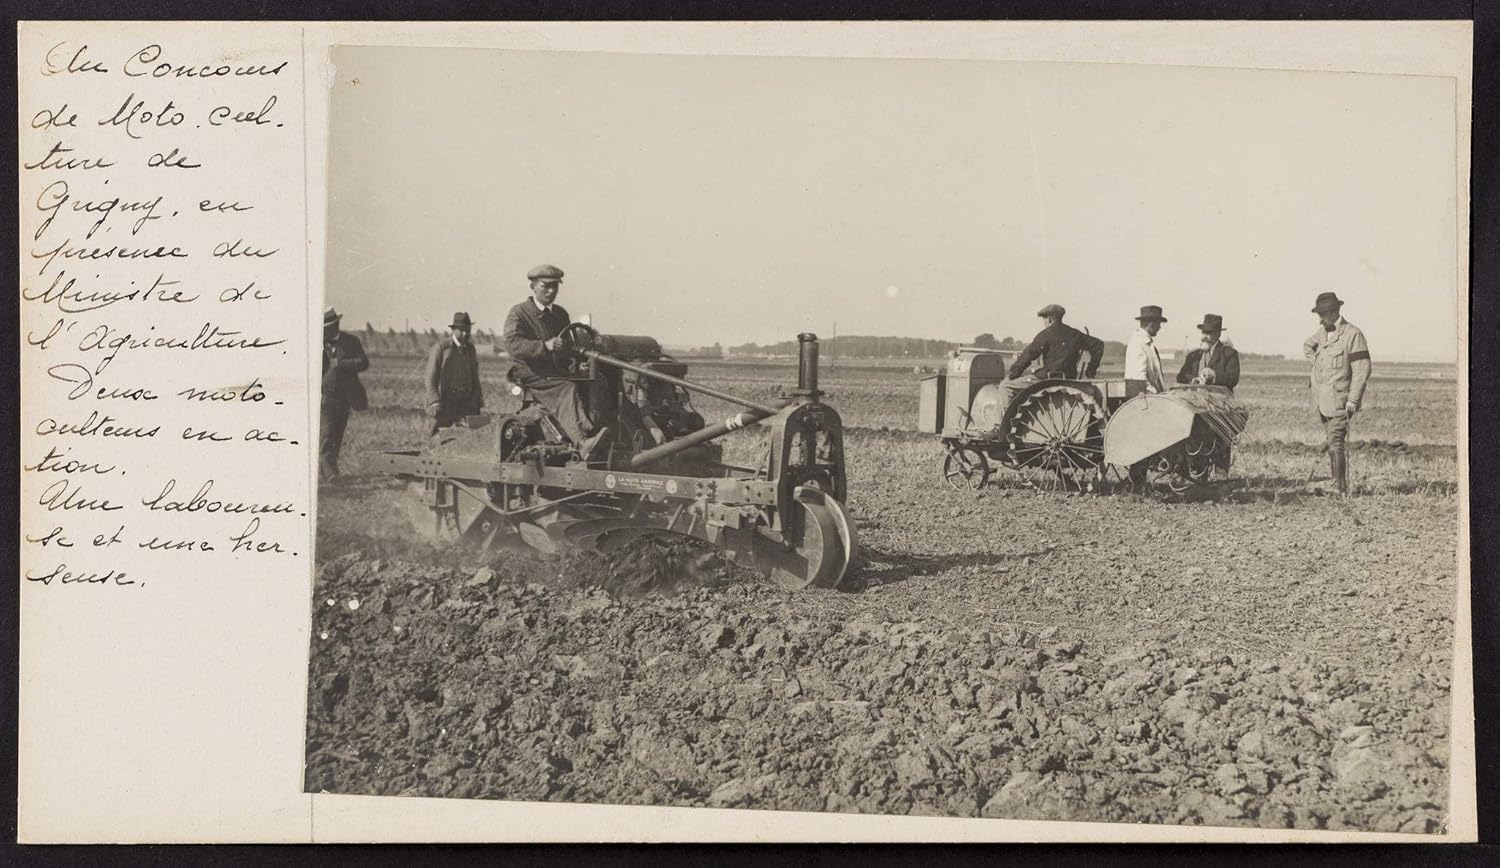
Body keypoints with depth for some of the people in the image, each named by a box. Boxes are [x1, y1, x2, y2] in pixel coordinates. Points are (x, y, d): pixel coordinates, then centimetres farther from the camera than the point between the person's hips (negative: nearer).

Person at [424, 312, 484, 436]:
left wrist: (480, 405, 16)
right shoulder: (440, 348, -2)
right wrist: (434, 402, -18)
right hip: (445, 403, -4)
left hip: (468, 404, 4)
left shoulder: (470, 349, 15)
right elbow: (431, 378, -6)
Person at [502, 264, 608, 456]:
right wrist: (545, 346, -30)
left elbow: (569, 345, 32)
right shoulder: (518, 314, 1)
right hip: (532, 376, -6)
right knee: (567, 391, -34)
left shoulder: (560, 314, 21)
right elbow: (512, 345, -17)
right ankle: (583, 441, -51)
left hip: (559, 374, 6)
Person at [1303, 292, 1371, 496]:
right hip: (1322, 398, 7)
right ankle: (1337, 486, 19)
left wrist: (1353, 401, -19)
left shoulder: (1353, 334, -13)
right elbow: (1307, 345, 33)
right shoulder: (1323, 331, 9)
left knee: (1335, 446, -13)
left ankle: (1341, 491, -10)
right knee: (1332, 443, 12)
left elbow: (1362, 370, -16)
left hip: (1340, 400, -7)